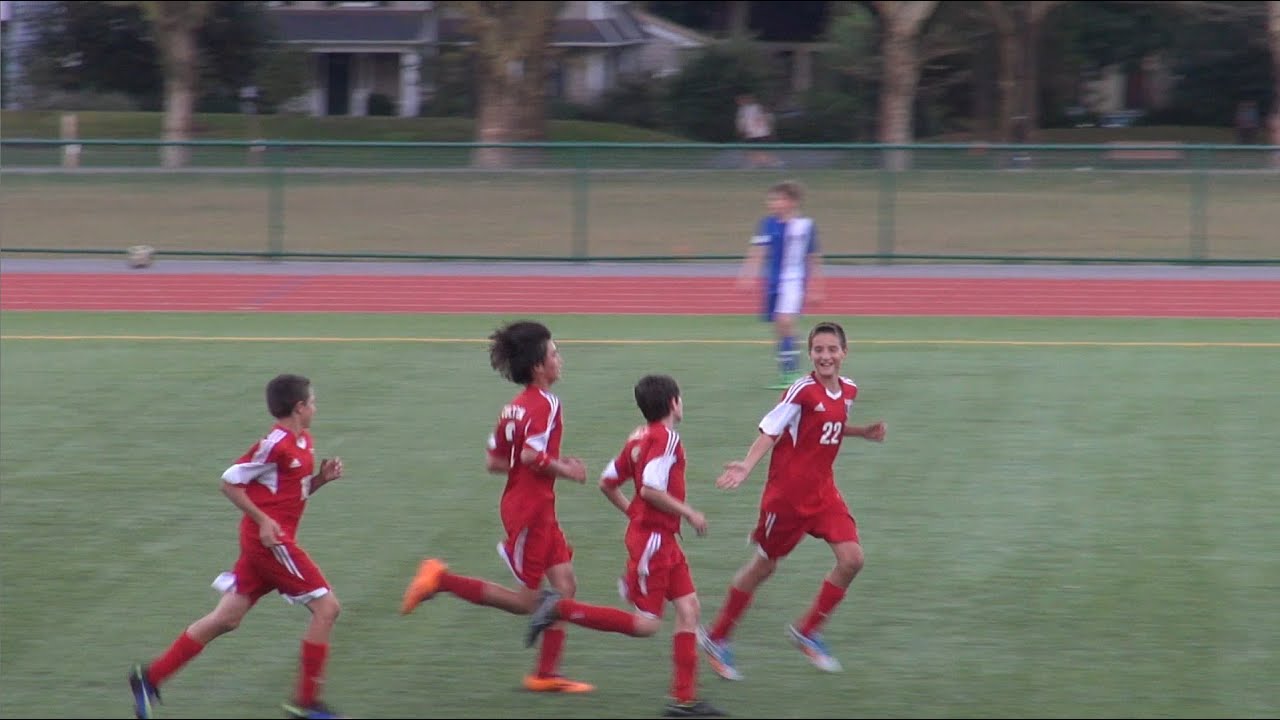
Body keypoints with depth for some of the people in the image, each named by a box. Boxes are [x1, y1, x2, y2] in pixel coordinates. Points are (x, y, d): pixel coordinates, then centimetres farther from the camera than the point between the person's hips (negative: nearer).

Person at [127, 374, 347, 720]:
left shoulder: (304, 443, 12)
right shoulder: (276, 444, -15)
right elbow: (230, 483, -13)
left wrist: (322, 478, 5)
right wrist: (263, 520, -18)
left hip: (264, 540, 9)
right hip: (271, 539, -9)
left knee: (226, 618, 8)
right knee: (326, 607, -5)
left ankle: (150, 677, 10)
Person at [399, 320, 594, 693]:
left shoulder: (513, 407, 11)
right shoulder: (546, 404, -16)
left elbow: (494, 462, 13)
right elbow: (532, 455, -29)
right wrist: (565, 470, -12)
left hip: (539, 512, 10)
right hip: (530, 511, -10)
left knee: (565, 585, 8)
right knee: (526, 601, -2)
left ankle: (547, 674, 9)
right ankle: (441, 579, -1)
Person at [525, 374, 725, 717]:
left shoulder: (639, 437, 11)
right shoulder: (666, 438, -16)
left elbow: (607, 483, 14)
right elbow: (650, 489, -27)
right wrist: (688, 513, -16)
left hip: (664, 540, 10)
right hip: (652, 539, -10)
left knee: (688, 607, 7)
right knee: (645, 623, -7)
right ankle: (561, 608, -5)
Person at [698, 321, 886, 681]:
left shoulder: (848, 391, 3)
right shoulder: (803, 391, -18)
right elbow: (770, 431, -20)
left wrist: (862, 432, 6)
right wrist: (747, 465, -34)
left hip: (823, 492, 6)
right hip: (787, 492, -6)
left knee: (851, 558, -9)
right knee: (763, 565, 6)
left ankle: (807, 631, 8)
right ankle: (717, 638, 24)